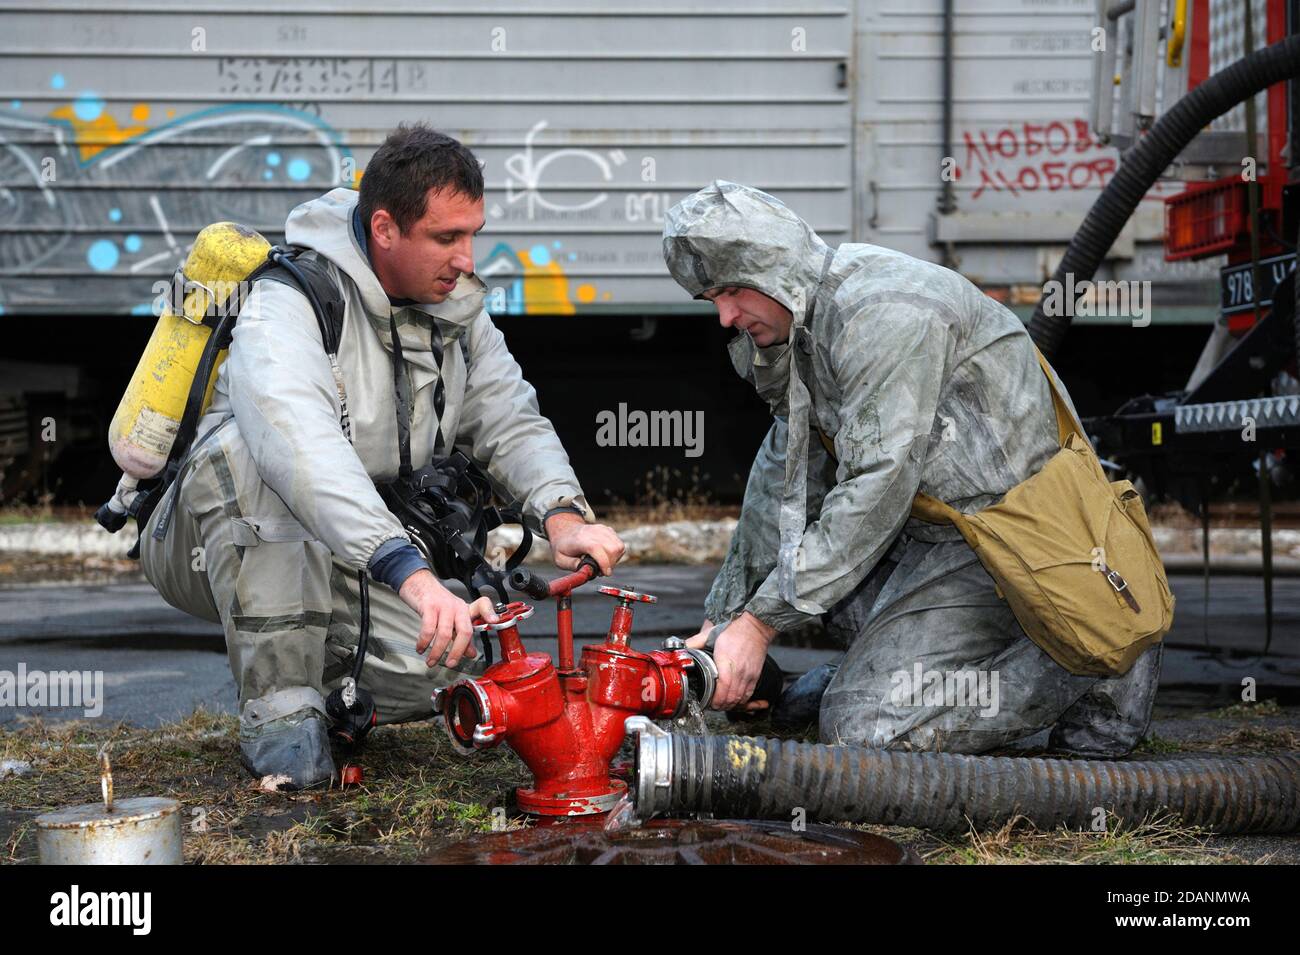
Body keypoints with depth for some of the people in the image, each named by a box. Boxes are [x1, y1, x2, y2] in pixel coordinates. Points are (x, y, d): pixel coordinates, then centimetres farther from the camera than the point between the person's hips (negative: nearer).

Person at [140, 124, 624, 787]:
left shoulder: (455, 309, 1)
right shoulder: (286, 303, -25)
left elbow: (510, 420, 2)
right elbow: (305, 451, -42)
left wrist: (561, 514, -21)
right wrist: (411, 574, -55)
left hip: (341, 566, 5)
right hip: (211, 540, -5)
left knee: (446, 670, -21)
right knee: (246, 443, -38)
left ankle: (320, 668, 12)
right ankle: (278, 706, -28)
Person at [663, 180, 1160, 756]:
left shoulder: (883, 310, -23)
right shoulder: (799, 323, 9)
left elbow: (878, 486, -27)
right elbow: (787, 476, 14)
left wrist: (758, 624, -24)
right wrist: (723, 619, 10)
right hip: (923, 531, 10)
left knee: (862, 728, -15)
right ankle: (875, 667, 15)